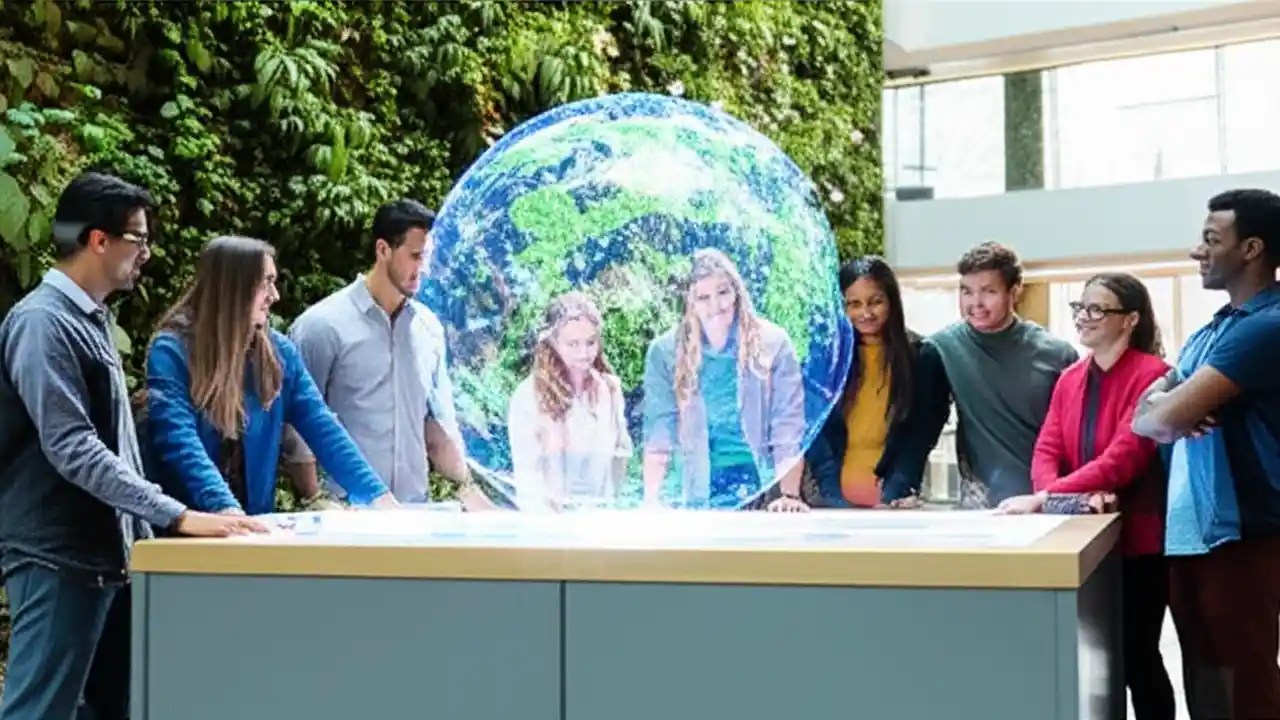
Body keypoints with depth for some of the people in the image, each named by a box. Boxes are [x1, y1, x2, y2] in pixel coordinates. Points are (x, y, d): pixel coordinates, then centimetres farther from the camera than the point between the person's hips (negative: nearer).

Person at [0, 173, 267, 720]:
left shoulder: (93, 319, 14)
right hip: (59, 560, -9)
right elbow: (72, 449, -23)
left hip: (109, 554, 9)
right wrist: (177, 516, -26)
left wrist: (142, 530, 16)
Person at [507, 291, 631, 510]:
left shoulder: (610, 389, 7)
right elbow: (526, 474, -6)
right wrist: (551, 519, -17)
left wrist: (610, 505, 6)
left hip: (601, 514, 3)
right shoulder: (529, 395, -5)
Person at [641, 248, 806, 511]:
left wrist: (791, 495, -12)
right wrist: (652, 500, -12)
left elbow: (788, 430, -4)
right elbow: (659, 434, -3)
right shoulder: (665, 351, 2)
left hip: (764, 493, -1)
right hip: (700, 496, 1)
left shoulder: (772, 343, 0)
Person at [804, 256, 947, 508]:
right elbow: (816, 433, 0)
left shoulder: (923, 356, 0)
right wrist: (834, 495, -13)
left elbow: (920, 435, -3)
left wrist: (893, 495, -16)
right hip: (837, 500, 1)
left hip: (893, 501, -1)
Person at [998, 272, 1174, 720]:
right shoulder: (1070, 379, 9)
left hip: (1138, 540, -6)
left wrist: (1045, 498, -28)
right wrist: (1070, 498, -21)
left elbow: (1124, 457, -23)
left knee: (1137, 656, 4)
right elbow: (1046, 451, 1)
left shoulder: (1151, 375, -14)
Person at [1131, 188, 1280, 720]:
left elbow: (1166, 417, -20)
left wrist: (1163, 410, 3)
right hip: (1185, 534, 9)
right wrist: (1172, 414, -10)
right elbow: (1142, 416, 12)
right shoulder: (1210, 331, 16)